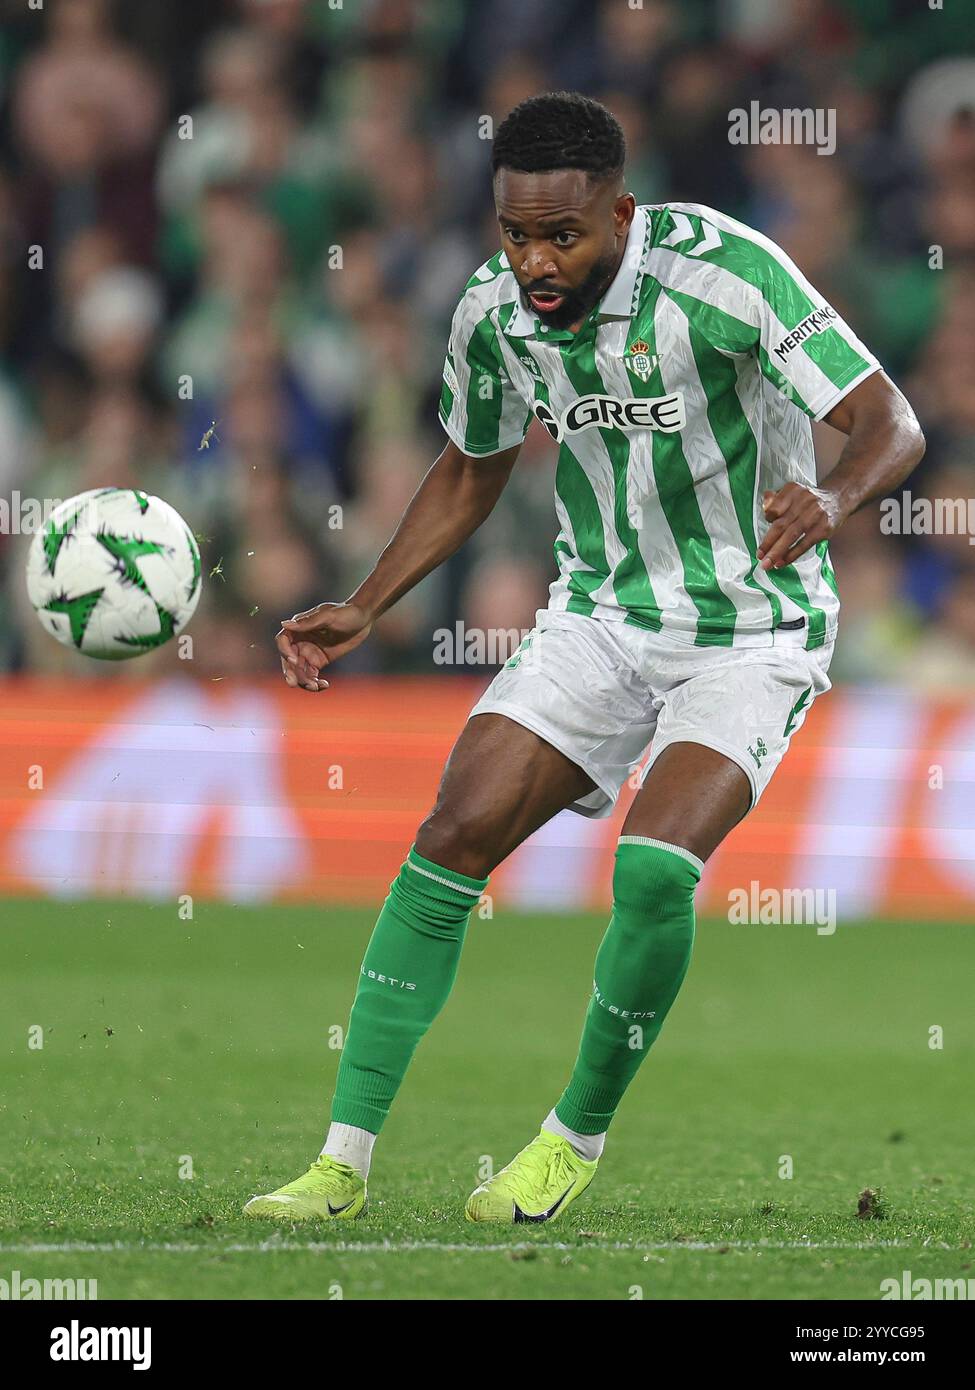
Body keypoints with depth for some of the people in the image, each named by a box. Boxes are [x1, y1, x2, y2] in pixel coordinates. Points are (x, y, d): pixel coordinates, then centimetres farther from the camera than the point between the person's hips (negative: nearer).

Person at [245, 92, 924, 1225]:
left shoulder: (724, 272, -24)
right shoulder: (494, 311, -7)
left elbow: (890, 424, -23)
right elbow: (472, 472, 13)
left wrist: (831, 500, -45)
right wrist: (363, 609, 5)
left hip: (754, 632, -5)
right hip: (599, 615, 5)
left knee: (654, 868, -26)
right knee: (453, 835, -11)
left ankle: (577, 1138, -2)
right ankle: (343, 1163, -6)